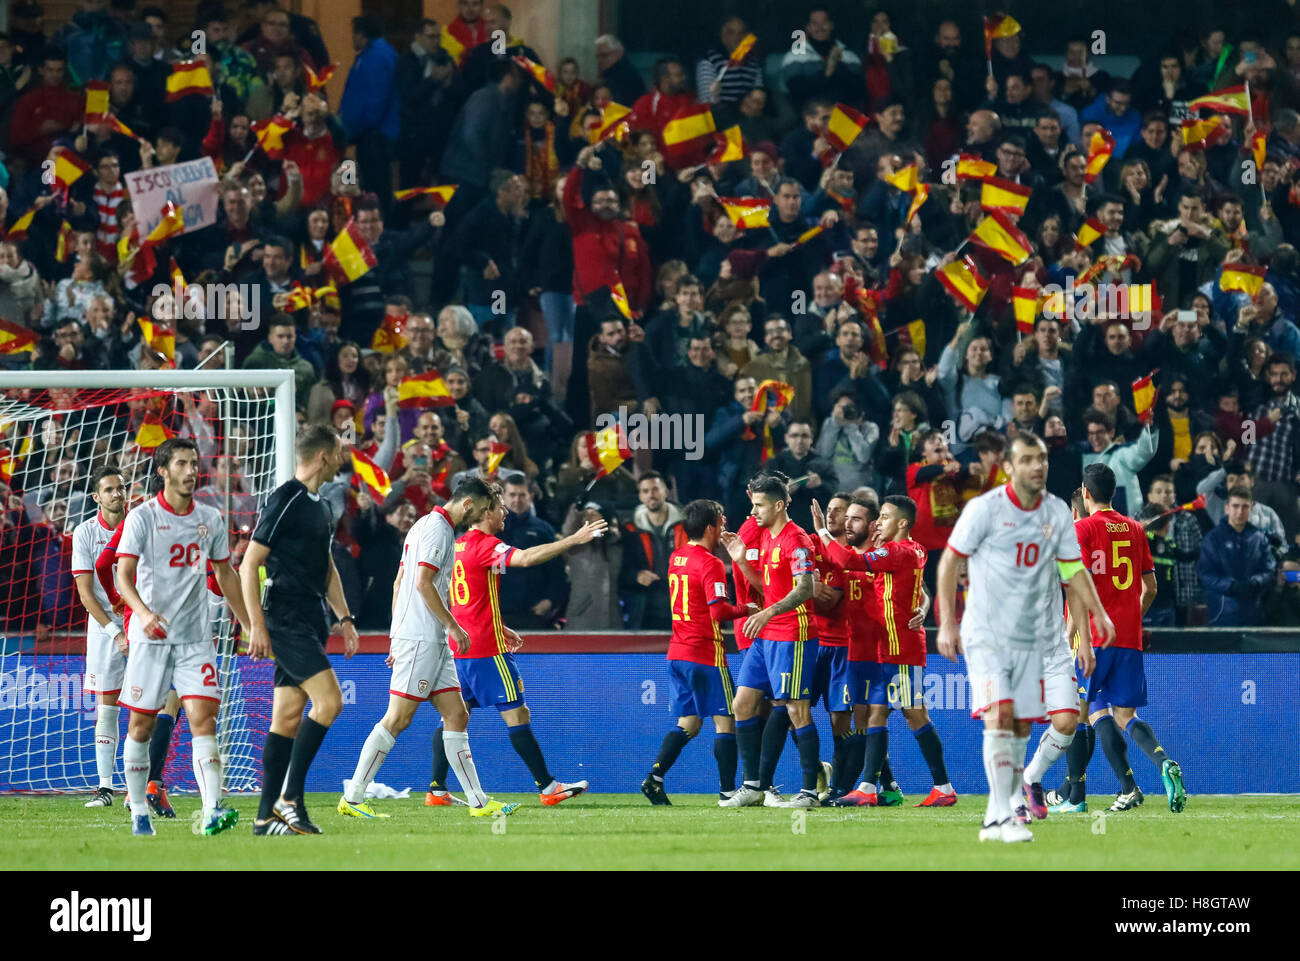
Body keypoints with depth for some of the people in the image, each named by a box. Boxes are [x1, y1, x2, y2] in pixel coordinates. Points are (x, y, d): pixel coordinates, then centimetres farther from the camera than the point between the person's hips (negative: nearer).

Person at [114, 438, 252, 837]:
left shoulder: (210, 519, 9)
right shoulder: (143, 517, -5)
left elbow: (225, 575, 21)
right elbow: (124, 576, -12)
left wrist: (250, 626, 22)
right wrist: (144, 613, -30)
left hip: (196, 638, 3)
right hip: (150, 637, -3)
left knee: (204, 719, -12)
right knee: (141, 725, 3)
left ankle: (212, 812, -22)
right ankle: (139, 813, 16)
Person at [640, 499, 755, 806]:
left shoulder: (676, 558, 11)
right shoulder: (710, 564, -14)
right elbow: (719, 611, -22)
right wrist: (746, 609, -5)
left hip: (677, 653, 8)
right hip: (706, 654, -8)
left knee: (688, 723, 11)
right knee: (725, 721, 0)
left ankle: (654, 778, -2)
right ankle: (727, 790, 0)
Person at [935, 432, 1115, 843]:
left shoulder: (1057, 512, 4)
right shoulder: (985, 508, -10)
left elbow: (1072, 568, 14)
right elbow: (949, 561, -5)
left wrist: (1098, 612, 1)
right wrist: (947, 622, -10)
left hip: (1031, 636, 5)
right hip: (985, 634, -5)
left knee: (1021, 727, 5)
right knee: (998, 716, -18)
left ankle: (994, 820, 15)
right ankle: (1004, 819, -21)